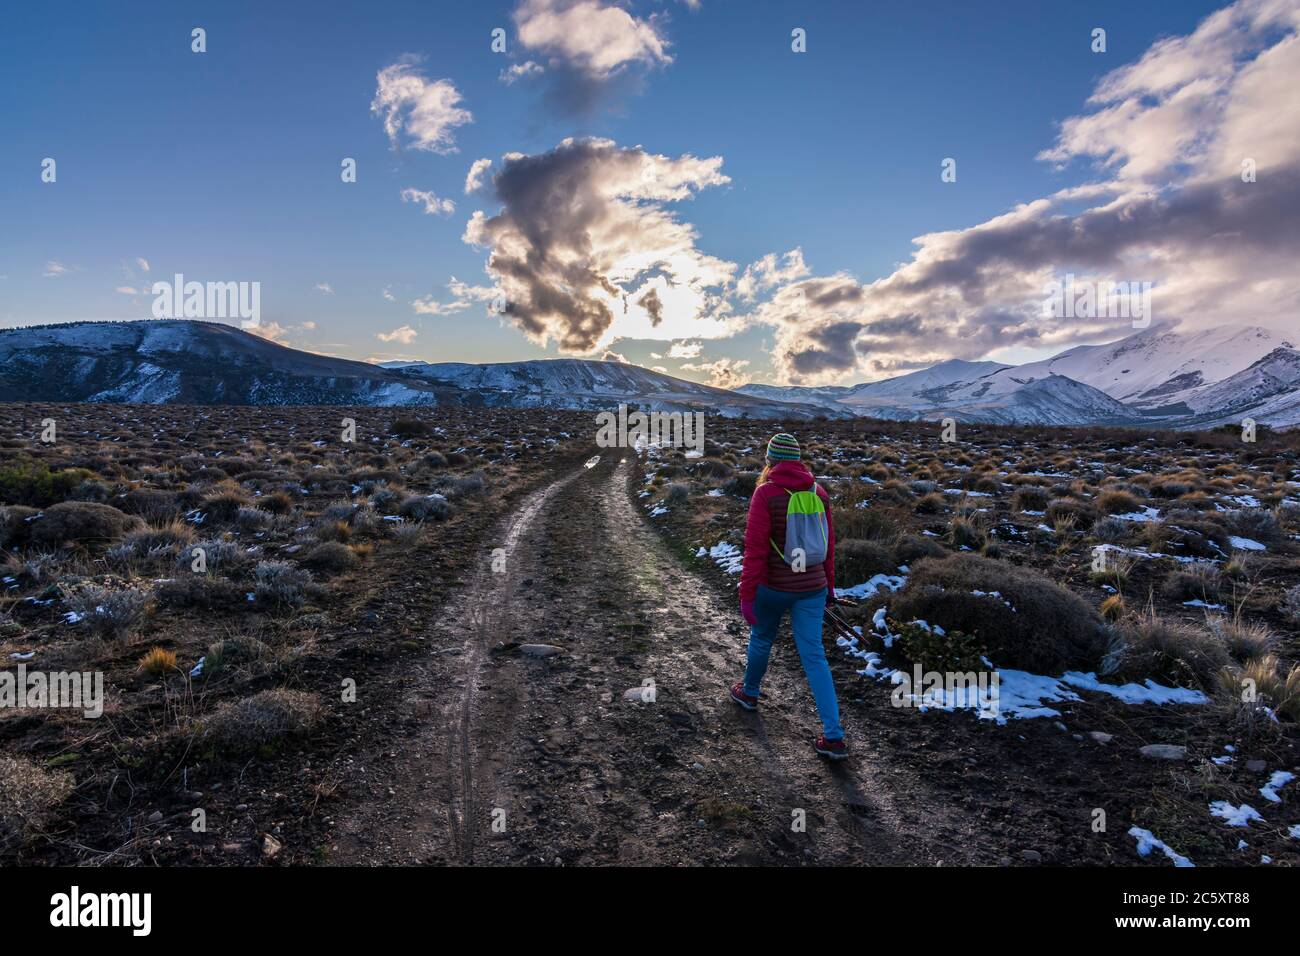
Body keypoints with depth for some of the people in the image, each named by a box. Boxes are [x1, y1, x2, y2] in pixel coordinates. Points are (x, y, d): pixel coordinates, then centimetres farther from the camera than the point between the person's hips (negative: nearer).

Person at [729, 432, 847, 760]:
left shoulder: (766, 493, -14)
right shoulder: (818, 492, 2)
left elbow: (755, 548, -17)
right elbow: (829, 543, 9)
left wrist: (746, 595, -13)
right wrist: (829, 584, 20)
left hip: (774, 586, -4)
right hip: (812, 588, 4)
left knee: (761, 638, 22)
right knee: (814, 656, 6)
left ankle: (749, 692, 47)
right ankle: (834, 736, 3)